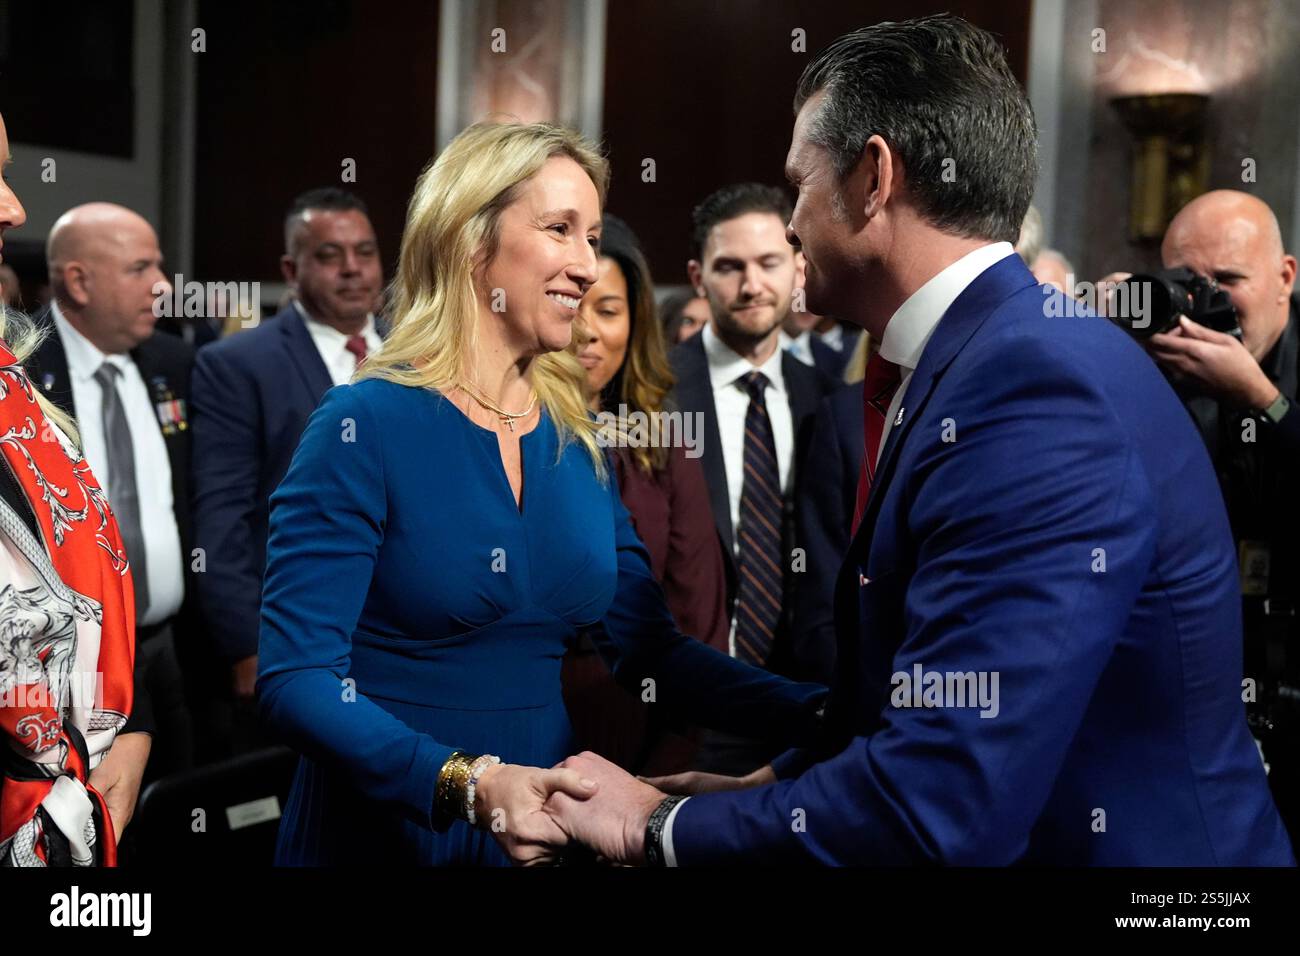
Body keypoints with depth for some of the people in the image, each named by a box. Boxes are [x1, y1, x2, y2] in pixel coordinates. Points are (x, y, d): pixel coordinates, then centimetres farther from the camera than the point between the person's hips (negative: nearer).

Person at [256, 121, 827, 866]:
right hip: (381, 837, -6)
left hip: (538, 834, 6)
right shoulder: (366, 427, -14)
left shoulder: (576, 441, 4)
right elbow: (296, 679, -19)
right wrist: (467, 782, -31)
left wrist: (821, 712, -11)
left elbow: (652, 650, 2)